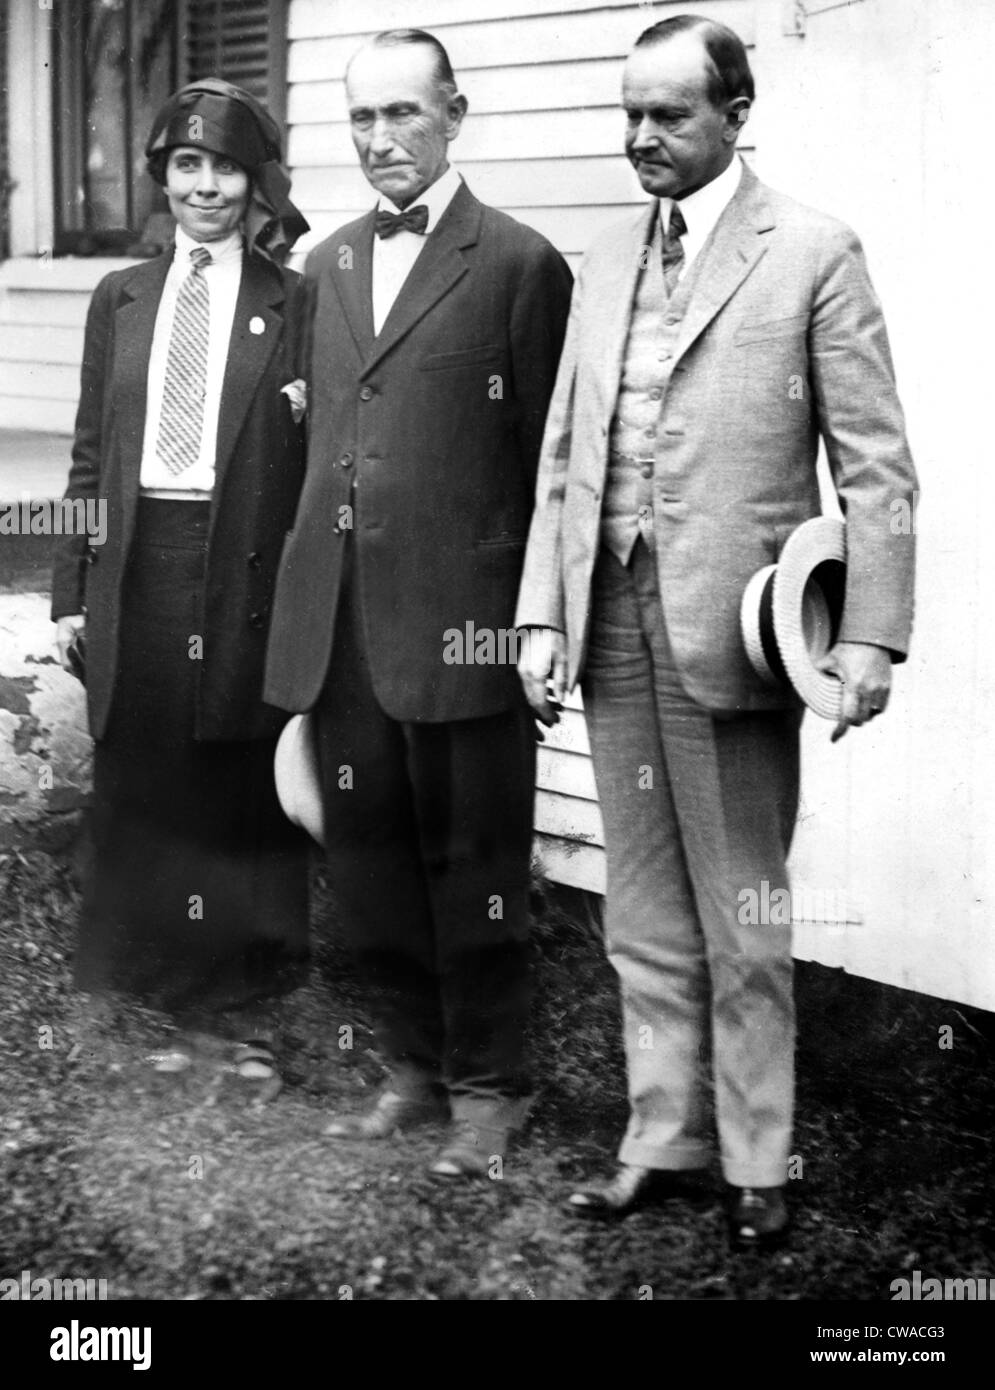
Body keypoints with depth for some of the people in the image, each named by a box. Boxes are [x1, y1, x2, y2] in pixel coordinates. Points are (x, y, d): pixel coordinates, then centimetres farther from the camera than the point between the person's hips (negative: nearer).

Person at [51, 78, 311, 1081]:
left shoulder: (293, 305, -1)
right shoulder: (121, 300, 11)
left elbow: (318, 463, -3)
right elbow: (91, 458, 12)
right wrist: (72, 592, 7)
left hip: (247, 582, -3)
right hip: (137, 575, 4)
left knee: (243, 801, 4)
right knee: (143, 801, 7)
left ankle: (246, 1015, 17)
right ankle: (172, 1014, 19)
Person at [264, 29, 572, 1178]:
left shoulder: (518, 265, -5)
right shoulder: (328, 265, 15)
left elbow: (543, 458, -6)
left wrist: (537, 618, -9)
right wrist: (306, 591, 11)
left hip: (458, 619, -6)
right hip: (338, 617, 6)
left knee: (471, 859, 5)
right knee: (365, 857, 13)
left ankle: (487, 1089, 19)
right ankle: (413, 1069, 28)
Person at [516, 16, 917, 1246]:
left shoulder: (812, 254, -3)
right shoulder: (606, 265, 14)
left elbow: (874, 465, -6)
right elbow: (563, 456, 15)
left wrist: (871, 635, -13)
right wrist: (541, 614, 7)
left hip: (729, 634, -5)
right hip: (614, 626, 5)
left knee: (743, 926, 3)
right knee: (645, 922, 13)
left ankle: (757, 1166, 15)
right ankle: (661, 1144, 24)